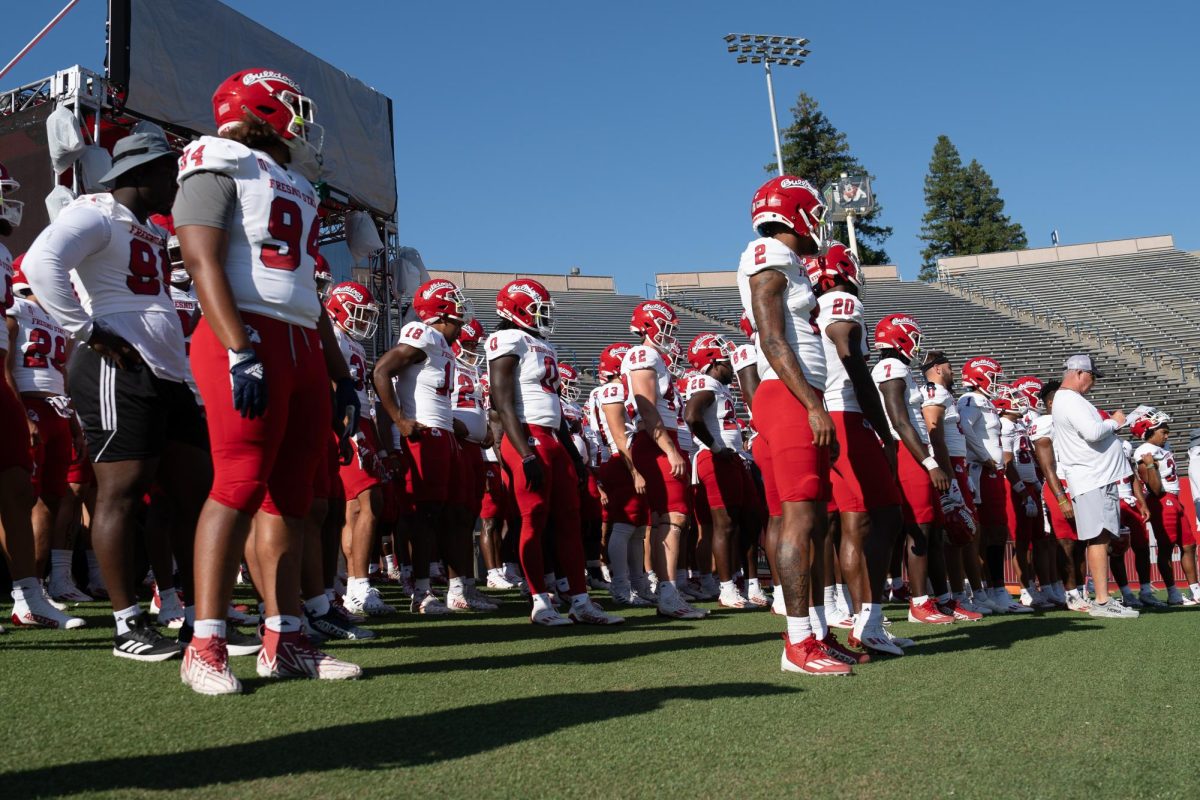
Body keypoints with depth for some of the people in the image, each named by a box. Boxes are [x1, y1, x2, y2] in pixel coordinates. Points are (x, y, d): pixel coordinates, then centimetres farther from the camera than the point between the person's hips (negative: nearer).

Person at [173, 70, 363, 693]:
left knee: (291, 495, 5)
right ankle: (205, 647, -9)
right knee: (241, 486, -14)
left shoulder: (295, 189, 27)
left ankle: (284, 641, 8)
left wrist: (341, 377, 20)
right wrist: (241, 351, -22)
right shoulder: (219, 165, 3)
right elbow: (203, 262, -11)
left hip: (304, 346, 8)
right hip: (250, 336, -8)